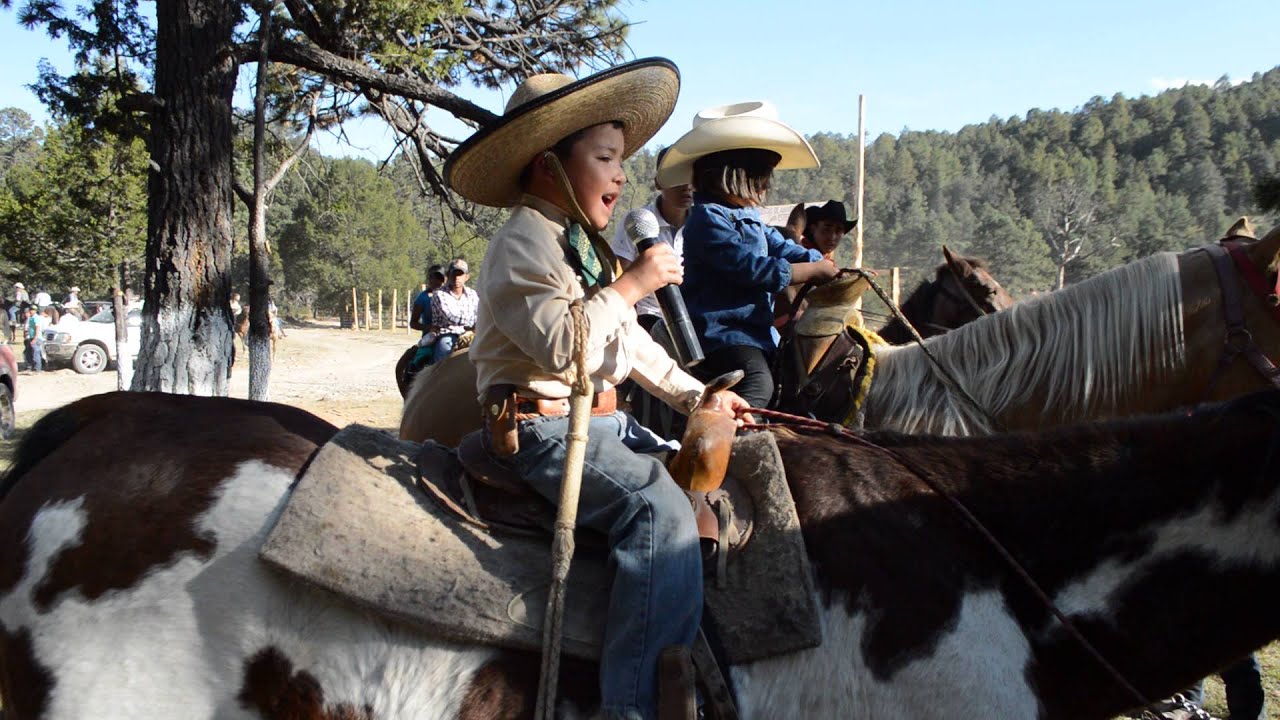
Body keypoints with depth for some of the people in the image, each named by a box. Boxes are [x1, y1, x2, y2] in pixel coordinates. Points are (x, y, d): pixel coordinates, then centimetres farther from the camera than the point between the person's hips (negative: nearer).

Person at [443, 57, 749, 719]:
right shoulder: (524, 242, -11)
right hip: (541, 425, -11)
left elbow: (632, 344, 24)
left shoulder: (584, 247, 20)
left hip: (601, 417, 11)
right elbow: (562, 345, -24)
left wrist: (697, 396, 18)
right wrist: (630, 286, -18)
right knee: (658, 503, -28)